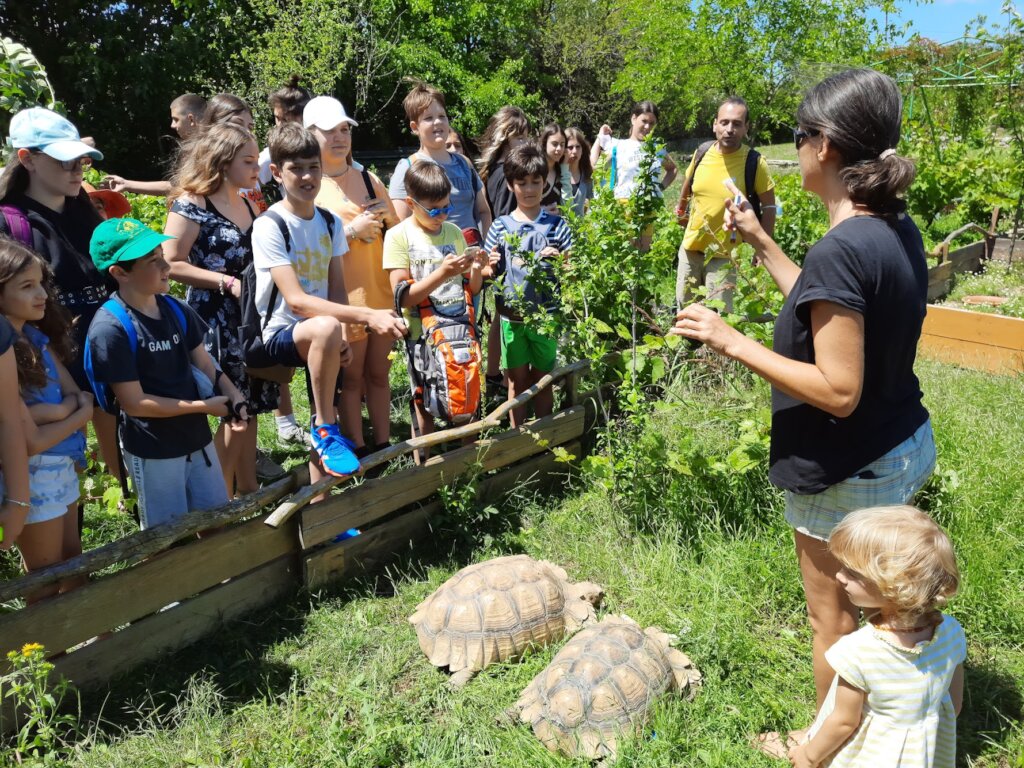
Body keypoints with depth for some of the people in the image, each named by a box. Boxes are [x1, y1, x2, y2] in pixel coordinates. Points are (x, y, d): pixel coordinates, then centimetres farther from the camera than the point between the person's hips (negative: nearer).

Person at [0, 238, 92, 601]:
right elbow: (32, 441, -22)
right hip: (32, 476, -7)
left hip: (64, 463, 7)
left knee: (73, 558, 22)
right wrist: (81, 413, -8)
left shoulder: (37, 336, 0)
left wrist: (44, 411, -21)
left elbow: (77, 395, -2)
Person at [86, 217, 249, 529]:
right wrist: (204, 406, -19)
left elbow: (205, 364, 5)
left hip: (196, 437, 6)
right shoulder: (110, 328, -21)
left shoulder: (176, 309, -1)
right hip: (151, 451, -6)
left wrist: (234, 397, -15)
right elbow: (134, 403, -21)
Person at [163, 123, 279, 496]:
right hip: (216, 319, -7)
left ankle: (248, 487, 27)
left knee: (249, 406, 13)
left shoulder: (247, 205, 12)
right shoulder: (191, 204, -11)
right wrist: (228, 283, -20)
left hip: (250, 317, 7)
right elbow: (171, 264, -17)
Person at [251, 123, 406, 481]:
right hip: (280, 334, -6)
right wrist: (368, 316, -35)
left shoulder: (331, 223, 4)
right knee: (326, 327, -37)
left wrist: (342, 338, -15)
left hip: (320, 336, 6)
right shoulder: (269, 226, -15)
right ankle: (326, 429, -20)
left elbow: (337, 289, 4)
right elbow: (296, 301, -25)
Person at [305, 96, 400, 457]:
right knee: (350, 376, 3)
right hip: (343, 296, -5)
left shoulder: (368, 178, 12)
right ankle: (357, 451, 14)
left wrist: (385, 216, -2)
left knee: (379, 372, 11)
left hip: (381, 290, 5)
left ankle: (383, 446, 21)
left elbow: (397, 228, 19)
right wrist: (351, 230, -16)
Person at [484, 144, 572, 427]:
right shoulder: (501, 226, 3)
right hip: (511, 315, 1)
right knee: (517, 381, 10)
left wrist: (560, 261, -18)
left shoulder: (556, 225, 1)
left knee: (542, 379, 9)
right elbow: (490, 273, 8)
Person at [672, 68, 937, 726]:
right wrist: (760, 241, 12)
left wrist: (733, 342, -24)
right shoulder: (899, 229, 0)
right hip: (908, 448, 9)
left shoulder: (840, 251, -28)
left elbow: (838, 390, -29)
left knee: (834, 621, 13)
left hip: (850, 473, -9)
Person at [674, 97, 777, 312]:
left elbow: (768, 207, -7)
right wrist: (681, 209, 30)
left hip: (724, 253, -4)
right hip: (690, 246, 4)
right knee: (684, 306, 17)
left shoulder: (754, 162, -16)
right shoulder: (702, 153, -5)